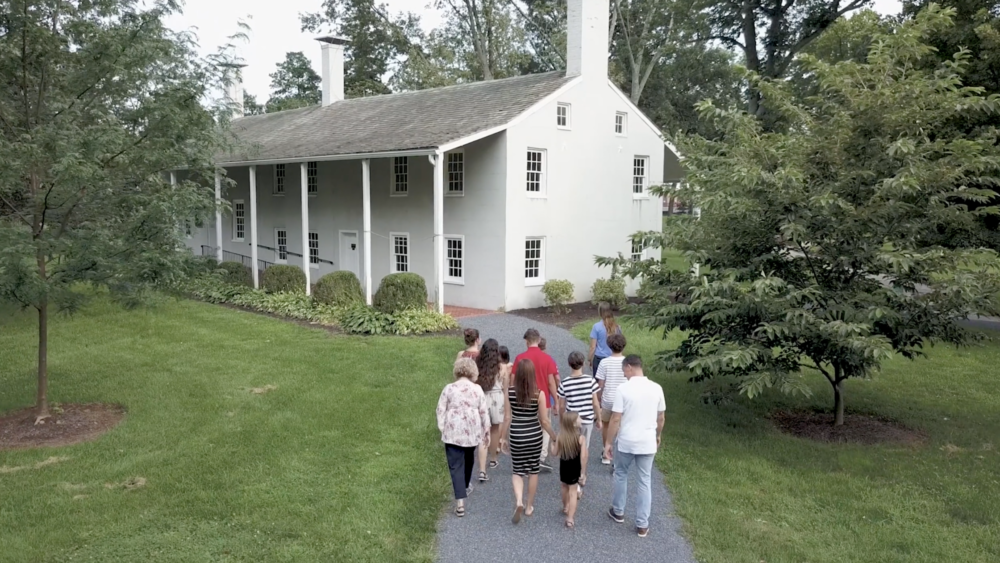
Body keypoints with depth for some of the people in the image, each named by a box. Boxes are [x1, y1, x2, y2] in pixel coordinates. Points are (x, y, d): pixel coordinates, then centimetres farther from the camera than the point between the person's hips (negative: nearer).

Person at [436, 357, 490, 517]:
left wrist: (442, 429, 5)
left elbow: (441, 410, -3)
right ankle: (466, 486, 49)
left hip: (453, 433, -2)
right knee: (468, 459, 27)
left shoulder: (449, 388, -4)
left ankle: (460, 502, -11)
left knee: (456, 466, -2)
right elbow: (484, 412, 2)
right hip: (472, 432, 3)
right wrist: (487, 431, 12)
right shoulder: (477, 389, -1)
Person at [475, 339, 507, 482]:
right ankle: (493, 459, 42)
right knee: (494, 430, 22)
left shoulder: (477, 366, -6)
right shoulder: (501, 368, -8)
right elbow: (505, 388, 0)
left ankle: (482, 471, -5)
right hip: (496, 399, 0)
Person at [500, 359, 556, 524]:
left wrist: (504, 437, 8)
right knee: (533, 471, 16)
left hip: (516, 437, 0)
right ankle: (529, 506, 26)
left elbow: (508, 418, -5)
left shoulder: (510, 392, -10)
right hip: (534, 436, 0)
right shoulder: (539, 393, -13)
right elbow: (544, 420, -8)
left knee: (518, 471, 13)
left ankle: (518, 501, -9)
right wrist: (554, 437, 7)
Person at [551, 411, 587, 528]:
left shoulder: (560, 436, -14)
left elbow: (555, 453, -7)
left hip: (564, 467, 3)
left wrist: (552, 443, 11)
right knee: (573, 492, 5)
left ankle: (566, 507, 48)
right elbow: (583, 457, -21)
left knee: (565, 488, 26)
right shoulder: (580, 437, -21)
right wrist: (582, 471, -11)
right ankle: (570, 518, 0)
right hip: (575, 469, -3)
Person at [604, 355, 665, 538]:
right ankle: (642, 525, 16)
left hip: (626, 442, -2)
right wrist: (658, 436, 24)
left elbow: (616, 419, -13)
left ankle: (618, 512, 35)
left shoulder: (623, 389, -15)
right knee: (644, 481, 11)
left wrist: (608, 442, -3)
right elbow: (661, 418, 7)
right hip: (648, 443, 3)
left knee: (621, 475, 21)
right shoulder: (656, 388, -3)